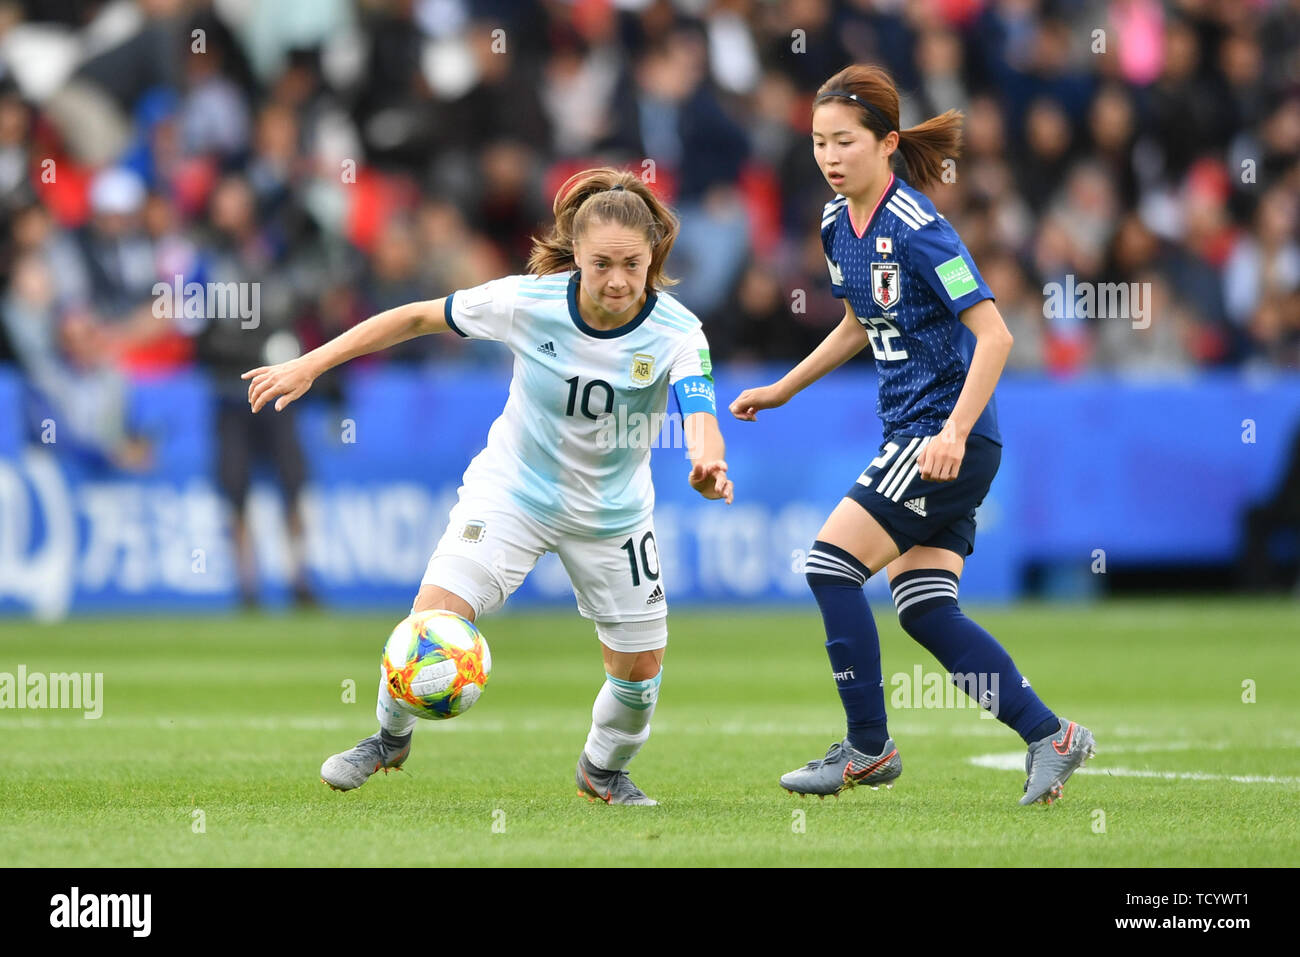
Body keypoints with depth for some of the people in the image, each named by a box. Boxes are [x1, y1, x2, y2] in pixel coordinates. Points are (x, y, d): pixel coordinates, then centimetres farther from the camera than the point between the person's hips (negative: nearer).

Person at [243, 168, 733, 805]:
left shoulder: (676, 333, -24)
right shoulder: (529, 302, -22)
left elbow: (699, 418, -39)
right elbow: (419, 317, -10)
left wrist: (707, 466, -64)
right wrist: (309, 365, -11)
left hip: (611, 514, 1)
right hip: (511, 490, -1)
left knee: (640, 667, 5)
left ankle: (603, 771, 38)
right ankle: (391, 737, 14)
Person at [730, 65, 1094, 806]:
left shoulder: (916, 230, -18)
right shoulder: (839, 223, 8)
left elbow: (994, 334, -22)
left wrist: (955, 431, -30)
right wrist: (781, 390, 28)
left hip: (950, 442, -9)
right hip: (909, 432, 9)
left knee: (832, 561, -12)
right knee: (925, 610, 3)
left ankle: (869, 748, -1)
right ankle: (1051, 736, 8)